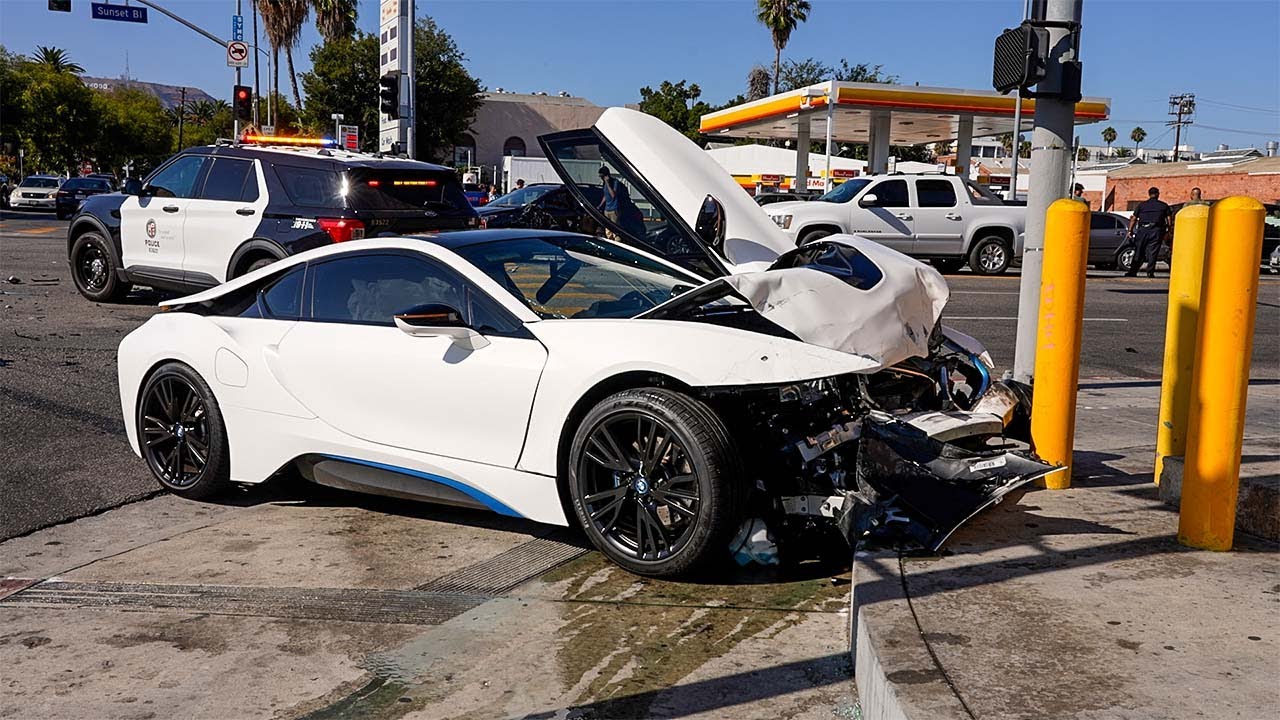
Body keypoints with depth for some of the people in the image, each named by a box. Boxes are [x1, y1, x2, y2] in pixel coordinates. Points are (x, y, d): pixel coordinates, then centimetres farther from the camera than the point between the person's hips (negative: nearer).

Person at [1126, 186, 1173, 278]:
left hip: (1143, 230, 1)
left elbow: (1134, 219, 6)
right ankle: (1150, 272, -6)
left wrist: (1130, 230, 9)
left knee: (1139, 252, 5)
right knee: (1153, 252, 0)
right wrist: (1168, 230, 9)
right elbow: (1169, 219, 3)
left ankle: (1132, 271, 2)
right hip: (1156, 231, -1)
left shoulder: (1141, 204, 9)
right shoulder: (1164, 205, 10)